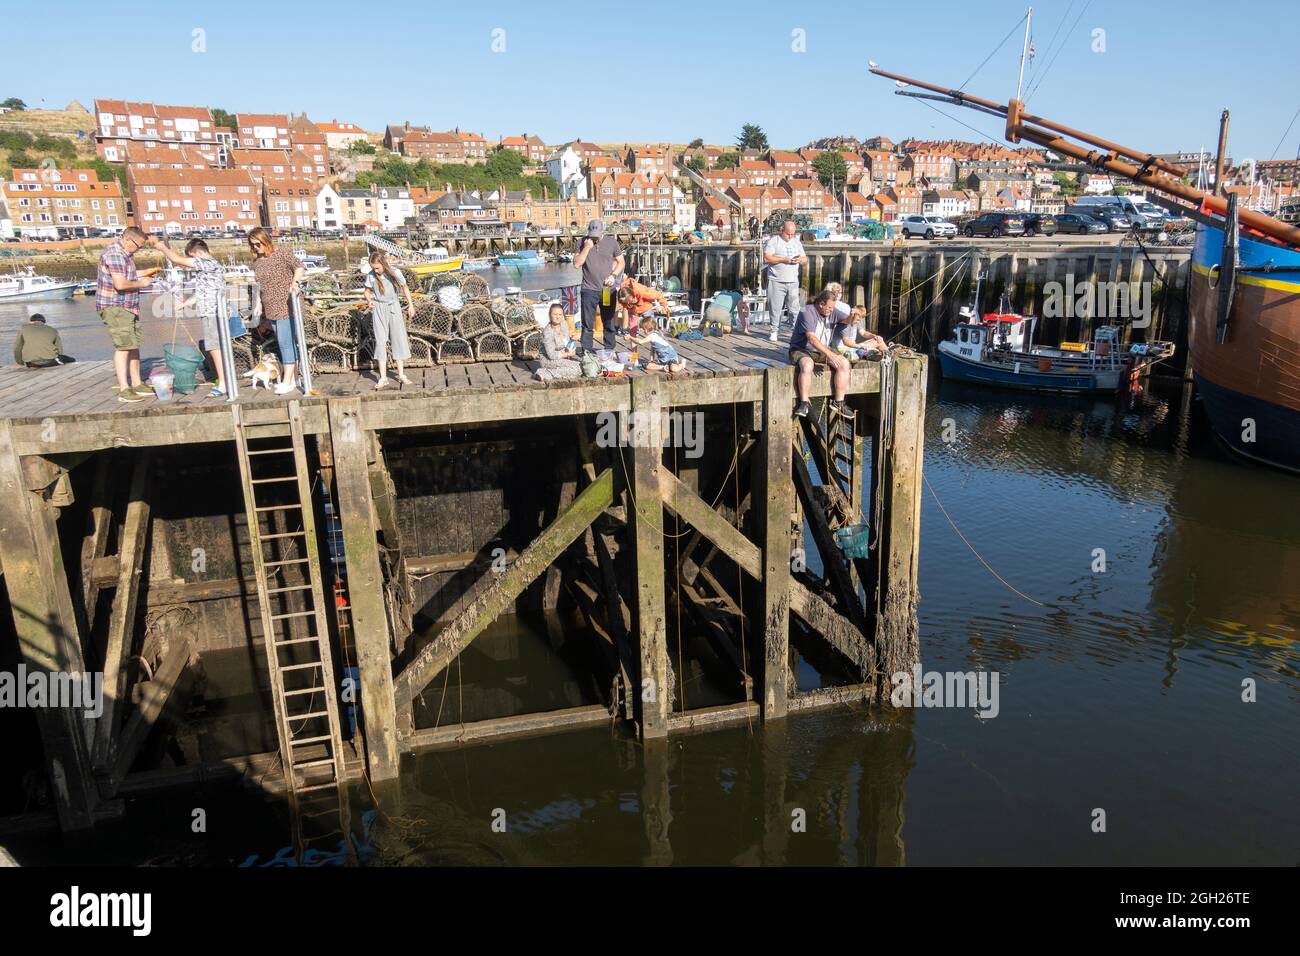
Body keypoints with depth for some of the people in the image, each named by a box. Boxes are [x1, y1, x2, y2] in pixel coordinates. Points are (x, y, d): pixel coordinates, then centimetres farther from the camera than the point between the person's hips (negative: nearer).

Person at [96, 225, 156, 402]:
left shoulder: (126, 253, 14)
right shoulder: (114, 253, -17)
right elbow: (120, 284, -26)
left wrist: (140, 274, 14)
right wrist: (141, 283, -11)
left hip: (128, 307, 10)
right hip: (114, 306, -10)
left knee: (134, 345, 13)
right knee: (123, 346, -13)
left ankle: (136, 384, 20)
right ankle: (124, 390, -14)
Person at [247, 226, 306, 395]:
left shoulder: (282, 254, -4)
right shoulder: (257, 262, 14)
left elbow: (299, 267, -8)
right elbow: (260, 285, 20)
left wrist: (294, 283, -21)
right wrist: (258, 304, 14)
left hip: (286, 306, -7)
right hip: (270, 309, 7)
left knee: (285, 342, -9)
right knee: (284, 343, 11)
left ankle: (287, 381, -6)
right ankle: (291, 378, 18)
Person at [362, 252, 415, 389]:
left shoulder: (395, 273, -8)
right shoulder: (370, 276, -7)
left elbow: (404, 288, 6)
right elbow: (367, 291, 7)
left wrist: (411, 305, 6)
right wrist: (369, 300, -13)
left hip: (394, 307, 1)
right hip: (378, 309, -1)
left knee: (399, 339, 4)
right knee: (380, 341, -3)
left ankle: (401, 375, 13)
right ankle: (383, 378, -3)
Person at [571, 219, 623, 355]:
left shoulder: (612, 242, 2)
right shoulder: (583, 243, -1)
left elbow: (621, 261, 9)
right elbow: (576, 264, -8)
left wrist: (614, 275, -7)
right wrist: (587, 248, -16)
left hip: (608, 289, 1)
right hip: (589, 289, -1)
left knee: (609, 322, 10)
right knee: (587, 324, 1)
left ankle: (609, 350, 20)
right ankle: (586, 352, 8)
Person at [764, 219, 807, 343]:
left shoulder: (797, 242, 17)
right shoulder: (773, 241, 0)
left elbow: (805, 260, 20)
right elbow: (766, 258, -11)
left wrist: (801, 260, -5)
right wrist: (784, 259, -16)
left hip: (793, 281, 4)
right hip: (776, 281, -4)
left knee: (794, 308, -1)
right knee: (776, 307, -2)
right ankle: (774, 331, 8)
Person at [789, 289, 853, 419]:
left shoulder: (832, 312, 7)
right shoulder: (807, 312, -17)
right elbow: (812, 339, -26)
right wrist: (830, 355, -33)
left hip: (824, 350, 7)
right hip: (802, 349, -7)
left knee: (844, 363, -16)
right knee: (807, 365, -39)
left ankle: (838, 402, -12)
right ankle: (804, 404, -32)